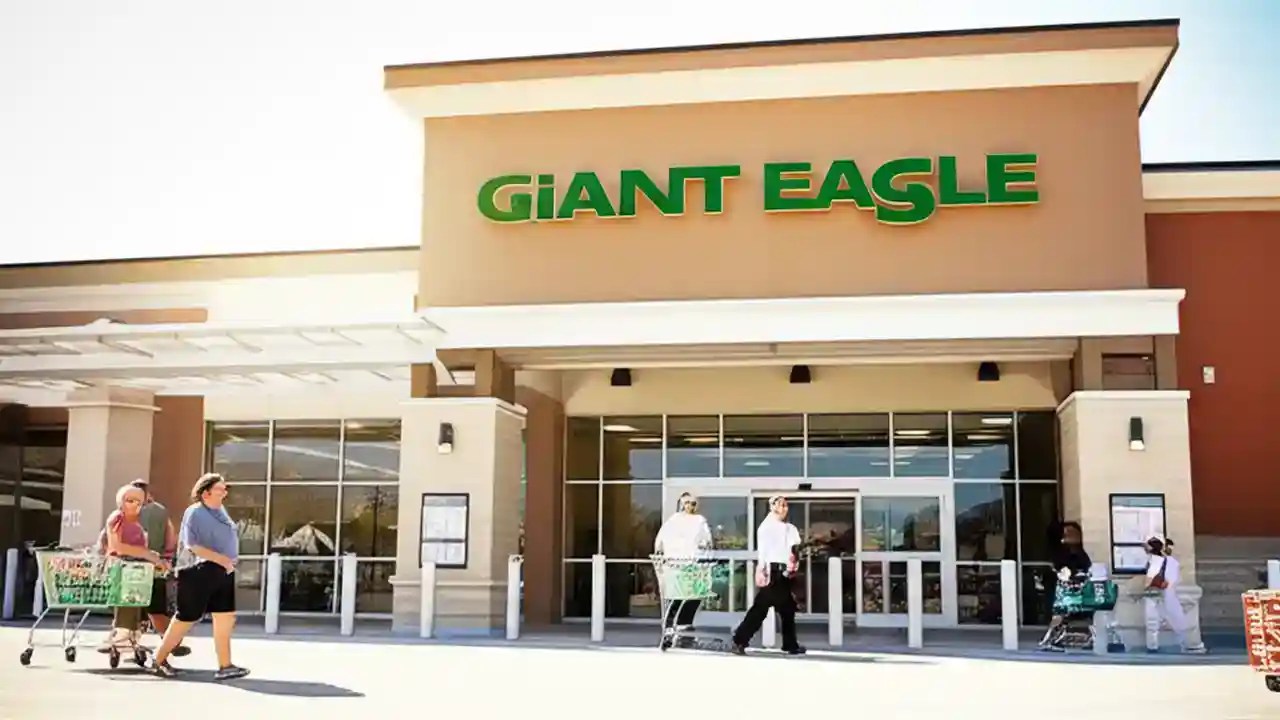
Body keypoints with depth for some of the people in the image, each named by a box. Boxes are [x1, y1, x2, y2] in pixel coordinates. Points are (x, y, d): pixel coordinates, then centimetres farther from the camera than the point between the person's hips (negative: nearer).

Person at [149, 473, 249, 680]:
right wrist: (220, 558, -23)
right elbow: (192, 545, -19)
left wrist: (231, 559, 8)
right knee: (187, 618, 2)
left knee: (225, 617, 5)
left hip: (223, 572, 8)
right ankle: (158, 660, 17)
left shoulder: (220, 510, 12)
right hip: (199, 572, -8)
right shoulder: (194, 513, -11)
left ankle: (225, 666, 10)